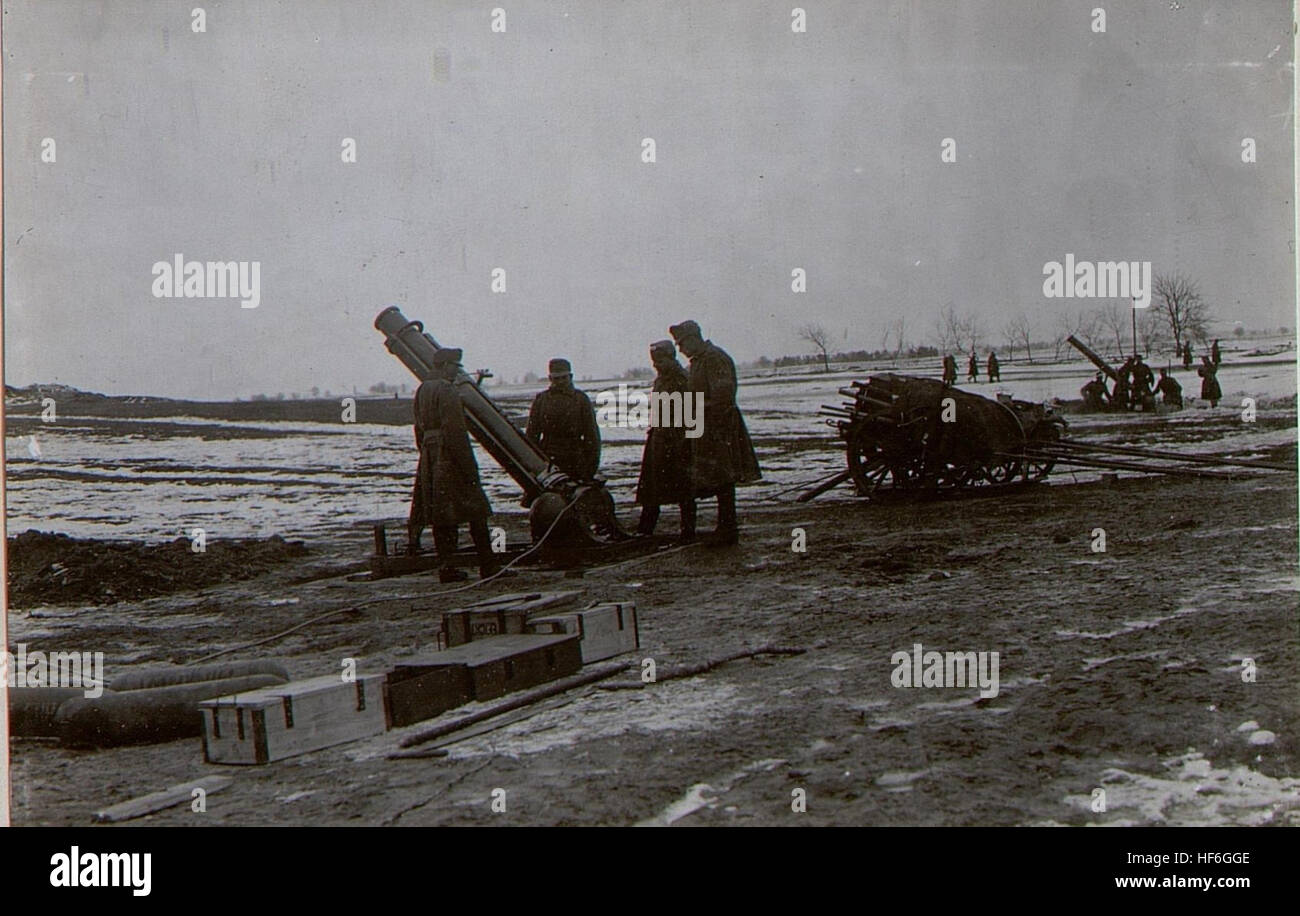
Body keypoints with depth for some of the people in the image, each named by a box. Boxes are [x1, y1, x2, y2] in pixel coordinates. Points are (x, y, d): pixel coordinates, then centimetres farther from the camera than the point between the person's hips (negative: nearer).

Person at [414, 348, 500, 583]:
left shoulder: (422, 390, 14)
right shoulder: (447, 392, -14)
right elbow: (454, 431, -20)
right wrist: (469, 466, -18)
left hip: (429, 461, 9)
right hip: (450, 457, -9)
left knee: (439, 516, 8)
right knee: (475, 511, -2)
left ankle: (446, 566, 7)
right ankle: (488, 566, 0)